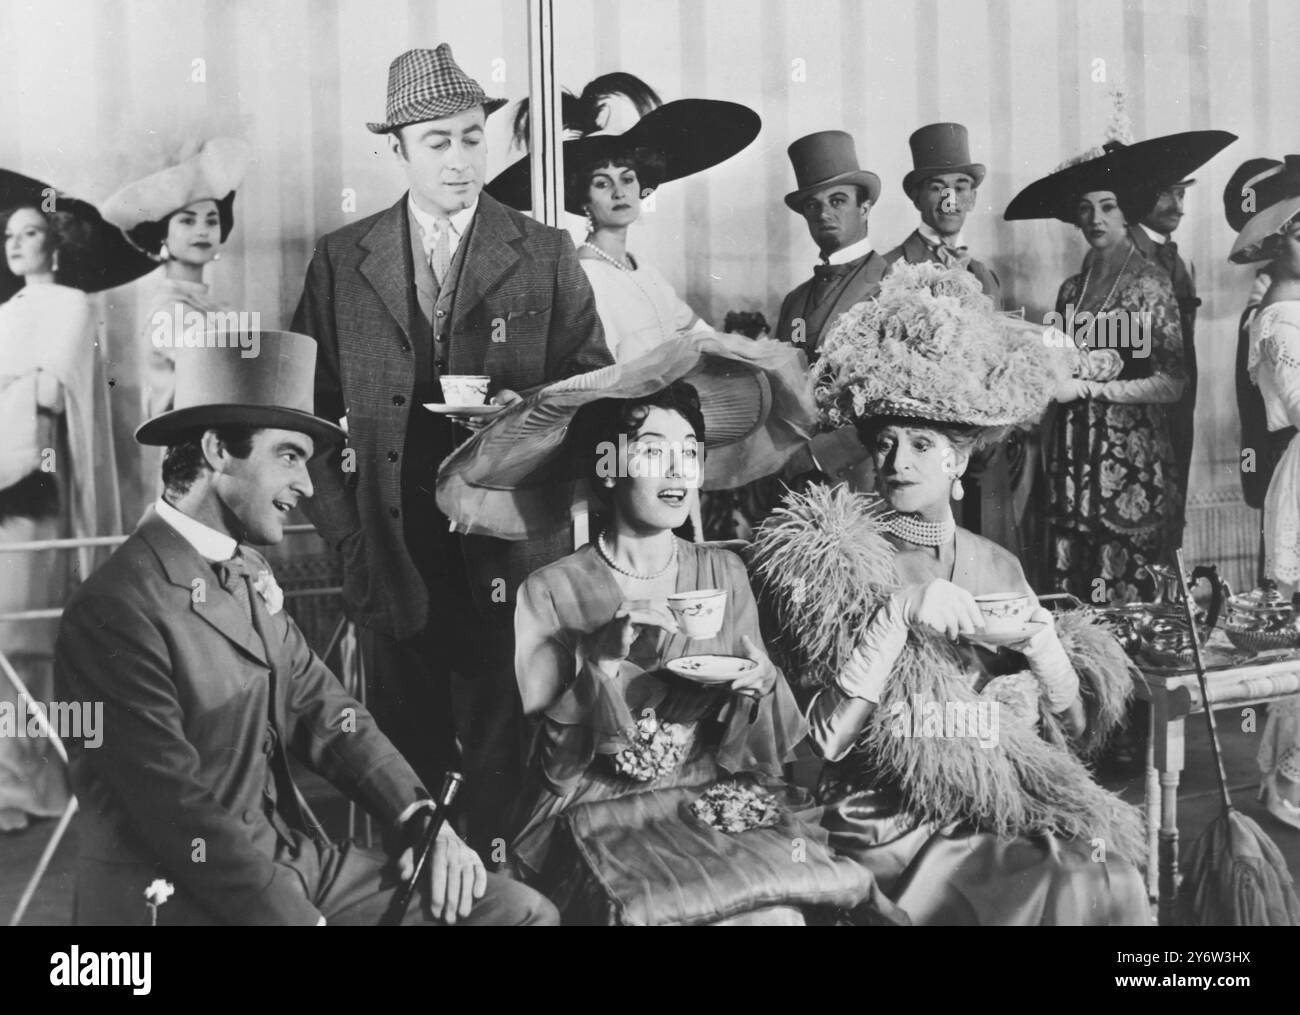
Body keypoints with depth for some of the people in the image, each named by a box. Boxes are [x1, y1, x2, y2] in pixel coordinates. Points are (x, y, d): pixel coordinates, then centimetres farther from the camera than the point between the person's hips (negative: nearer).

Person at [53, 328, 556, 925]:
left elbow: (319, 708, 9)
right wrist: (303, 918, -19)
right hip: (178, 899, -8)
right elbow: (183, 818, -20)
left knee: (522, 912, 0)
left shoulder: (248, 573, 10)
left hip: (294, 862, 8)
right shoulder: (119, 610, -18)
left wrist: (424, 821, -4)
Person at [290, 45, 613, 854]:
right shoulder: (341, 260, 6)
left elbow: (594, 378, 6)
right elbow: (311, 404, 8)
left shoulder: (546, 254, 4)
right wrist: (344, 528, 0)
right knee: (406, 758, 10)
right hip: (392, 559, 1)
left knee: (507, 758, 4)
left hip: (512, 555, -1)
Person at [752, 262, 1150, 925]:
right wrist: (898, 615, -16)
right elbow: (824, 740, -8)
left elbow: (1071, 734, 16)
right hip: (894, 824, -4)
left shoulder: (1000, 569, 15)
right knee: (1072, 888, -27)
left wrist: (1045, 652, -4)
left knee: (1114, 880, -23)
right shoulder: (835, 556, 2)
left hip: (1012, 802, 5)